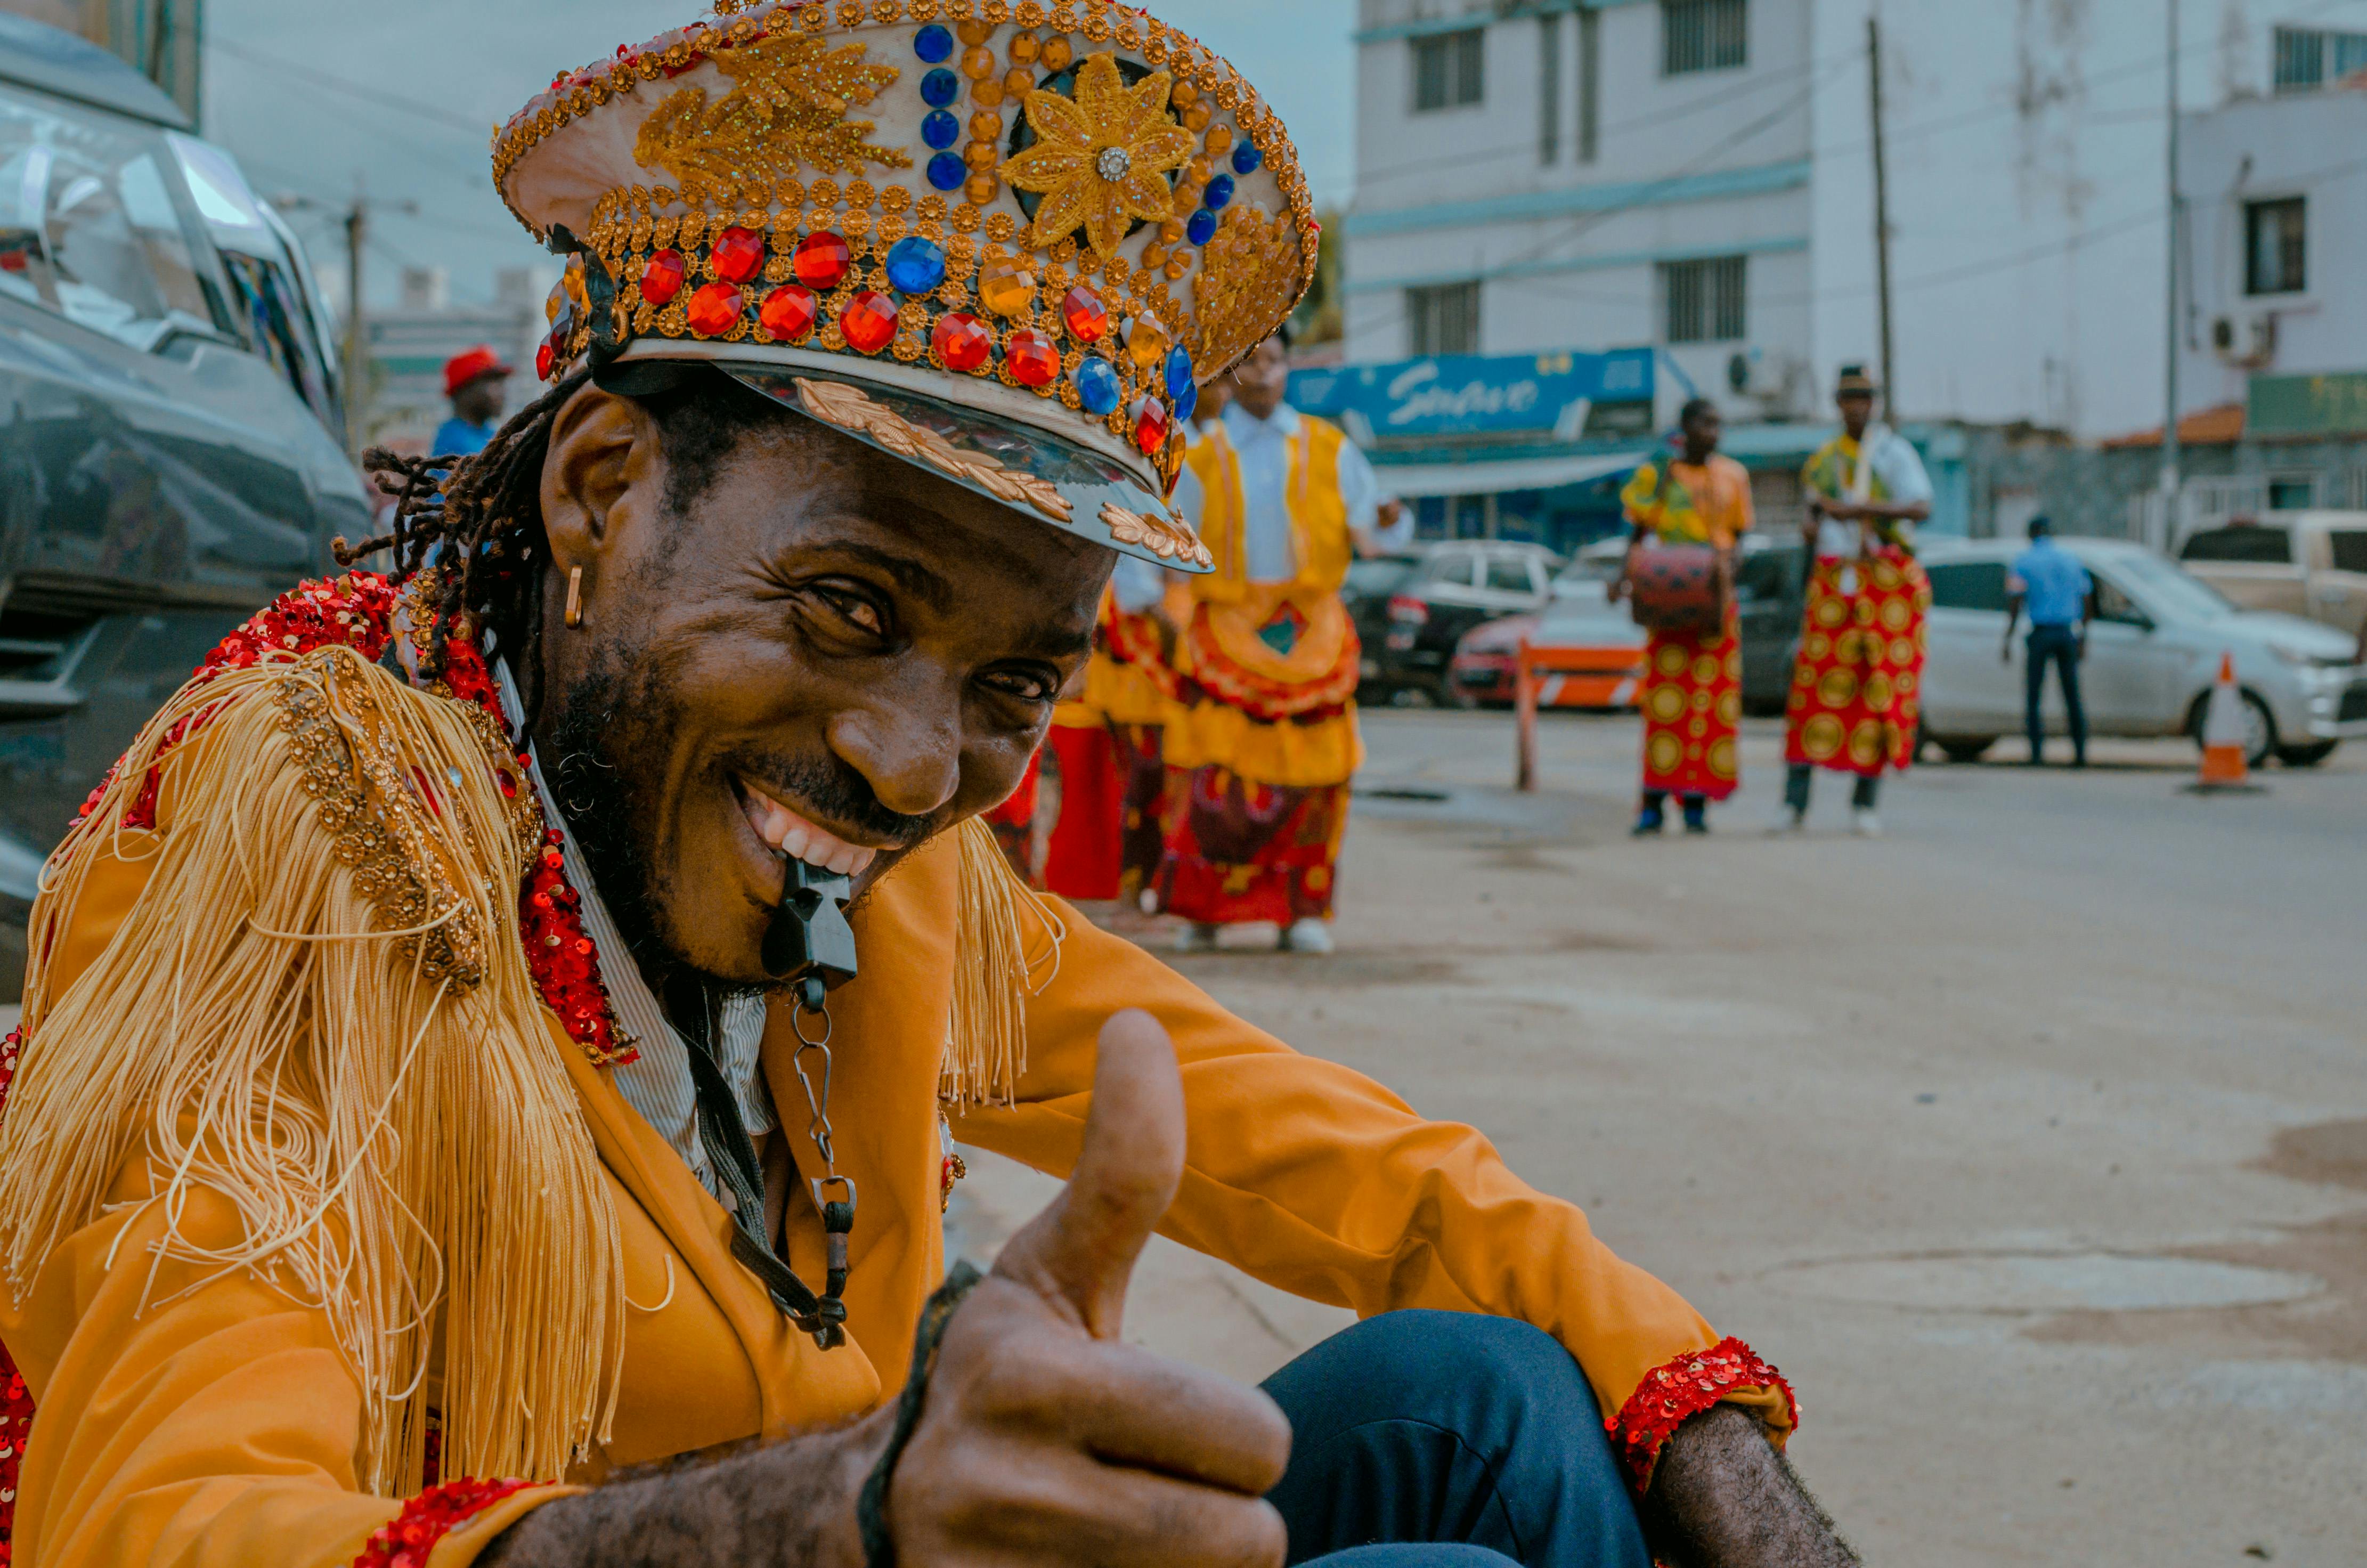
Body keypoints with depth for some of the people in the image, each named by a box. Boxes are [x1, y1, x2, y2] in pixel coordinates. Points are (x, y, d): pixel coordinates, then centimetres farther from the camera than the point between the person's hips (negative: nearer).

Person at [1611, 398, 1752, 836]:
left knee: (1710, 699, -3)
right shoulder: (1657, 476, 5)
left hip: (1716, 599, 2)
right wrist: (1625, 576, -11)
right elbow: (1639, 533, 7)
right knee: (1665, 698, -7)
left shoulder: (1732, 476, 11)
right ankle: (1655, 803, -6)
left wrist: (1728, 572, -9)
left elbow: (1735, 538, 12)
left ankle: (1697, 802, 1)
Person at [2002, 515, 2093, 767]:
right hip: (2067, 633, 3)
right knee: (2073, 696, 10)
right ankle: (2080, 753, 6)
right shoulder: (2071, 559, 11)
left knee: (2033, 696, 3)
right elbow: (2085, 598, 14)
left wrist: (2008, 639, -5)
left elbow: (2015, 602, -7)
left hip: (2040, 633, -3)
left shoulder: (2024, 560, 0)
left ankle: (2037, 753, -5)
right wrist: (2083, 637, 21)